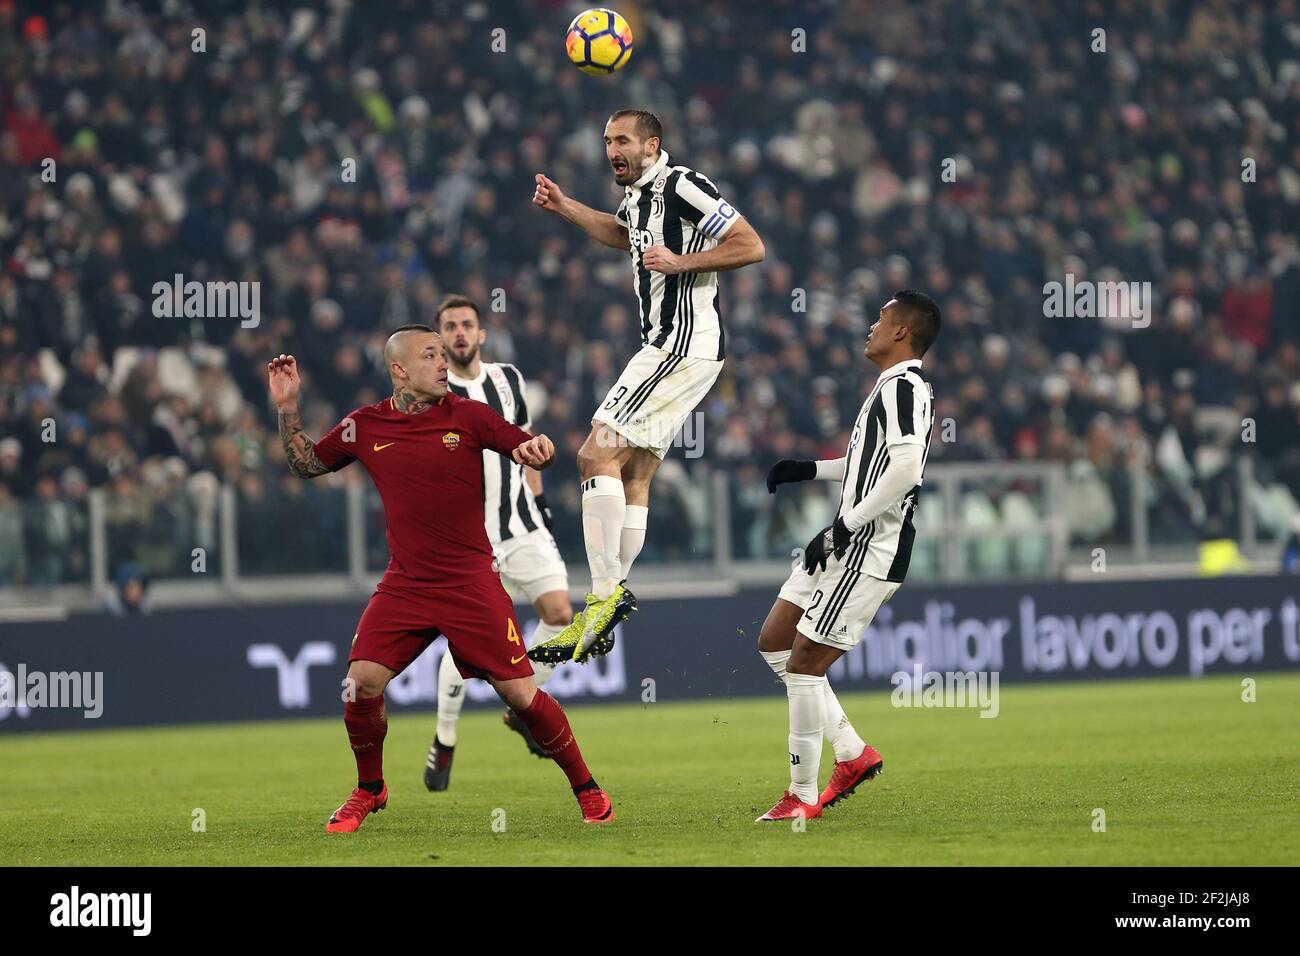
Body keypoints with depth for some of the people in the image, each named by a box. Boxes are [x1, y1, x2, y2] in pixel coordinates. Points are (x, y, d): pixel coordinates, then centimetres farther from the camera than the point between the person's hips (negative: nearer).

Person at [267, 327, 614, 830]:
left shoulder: (467, 415, -2)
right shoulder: (364, 427, 4)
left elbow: (528, 448, 1)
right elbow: (306, 463, 18)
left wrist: (537, 447, -23)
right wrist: (287, 407, 6)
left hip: (471, 583, -2)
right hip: (404, 584, 2)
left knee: (520, 693, -5)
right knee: (361, 682, -12)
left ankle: (587, 790, 12)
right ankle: (369, 790, 13)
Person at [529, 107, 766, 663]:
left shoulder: (682, 185, -12)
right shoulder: (639, 192, 17)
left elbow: (751, 246, -16)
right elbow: (621, 235, 41)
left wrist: (680, 262, -20)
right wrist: (562, 207, 31)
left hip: (684, 344, -10)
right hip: (665, 347, 10)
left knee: (597, 454, -16)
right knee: (632, 476, 8)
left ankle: (606, 594, -18)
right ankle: (605, 617, 9)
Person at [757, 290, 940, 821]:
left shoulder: (905, 386, -15)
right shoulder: (891, 386, 18)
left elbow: (906, 466, -29)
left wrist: (845, 527, -25)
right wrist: (811, 469, 26)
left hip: (870, 551, -11)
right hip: (844, 544, 11)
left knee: (804, 661, -9)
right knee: (774, 642, 12)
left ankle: (803, 796, -1)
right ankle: (853, 753, 15)